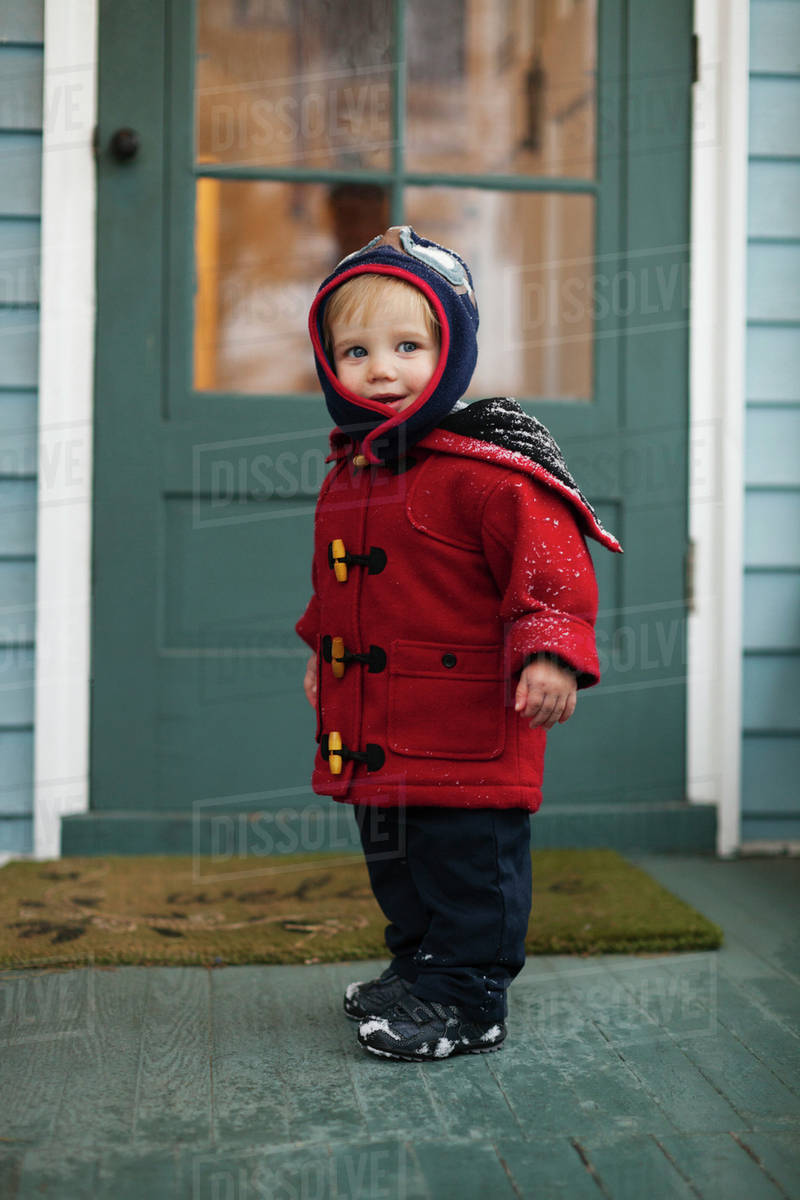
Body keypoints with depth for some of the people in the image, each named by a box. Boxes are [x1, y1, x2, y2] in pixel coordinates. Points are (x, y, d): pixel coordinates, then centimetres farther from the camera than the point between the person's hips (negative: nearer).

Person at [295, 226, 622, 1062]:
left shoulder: (490, 468, -16)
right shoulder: (347, 476, 11)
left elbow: (548, 558, -20)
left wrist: (551, 652, -29)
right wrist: (322, 652, 31)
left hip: (466, 726, -8)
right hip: (373, 732, 8)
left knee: (466, 859, 0)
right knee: (393, 859, 19)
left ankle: (466, 999, 13)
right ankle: (415, 968, 36)